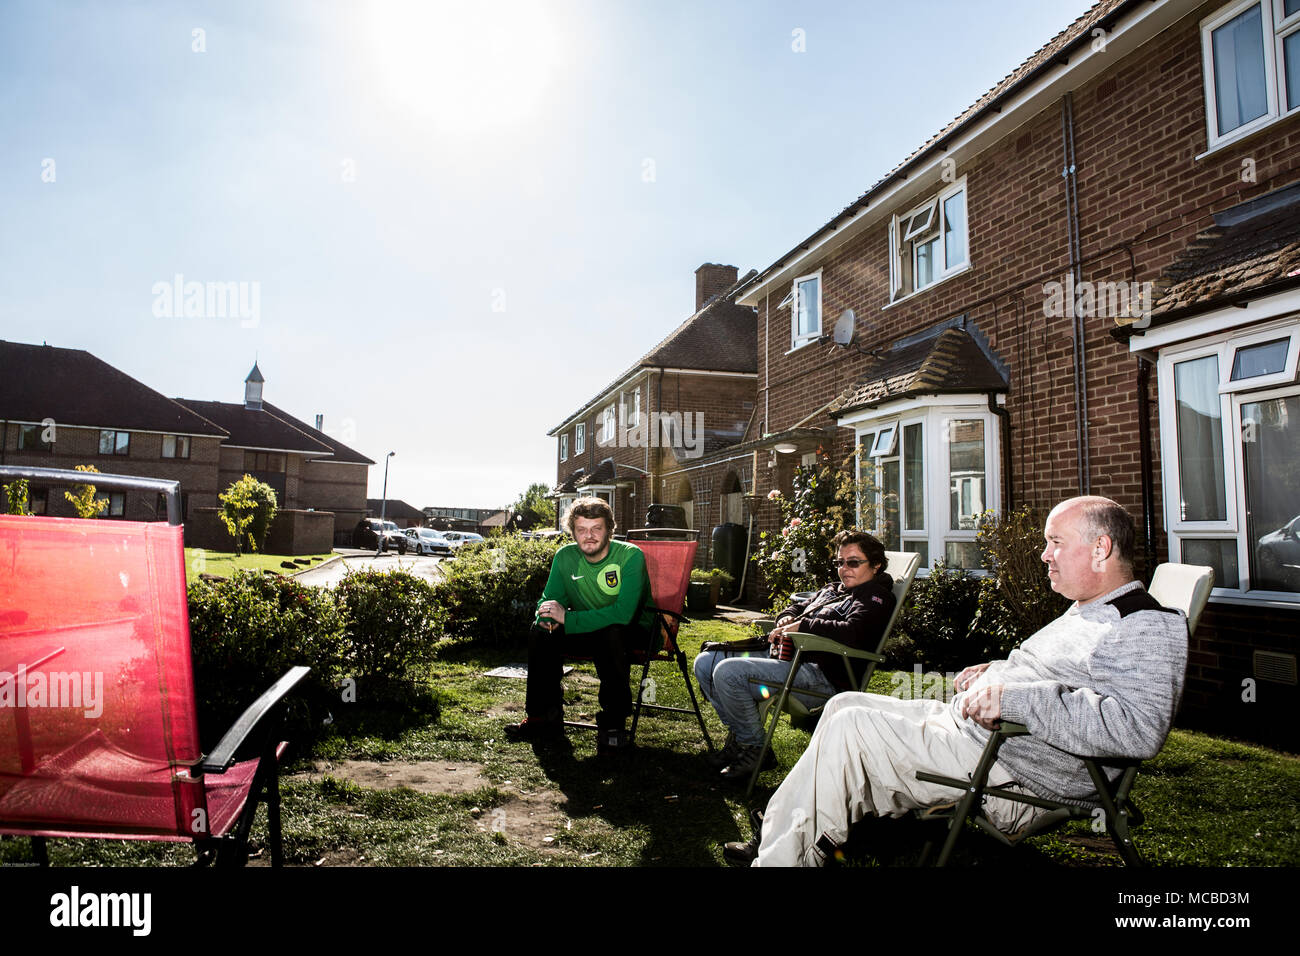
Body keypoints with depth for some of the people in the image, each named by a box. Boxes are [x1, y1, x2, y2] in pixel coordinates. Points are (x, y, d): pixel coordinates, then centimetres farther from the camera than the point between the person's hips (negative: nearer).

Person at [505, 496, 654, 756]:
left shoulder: (631, 556, -22)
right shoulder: (565, 557, -5)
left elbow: (623, 613, -32)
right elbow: (549, 600, 1)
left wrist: (567, 618, -34)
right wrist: (548, 617, -25)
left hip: (632, 631, -5)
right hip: (587, 630, 5)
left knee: (610, 634, -37)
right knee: (540, 630, -15)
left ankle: (614, 724, -23)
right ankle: (544, 715, -2)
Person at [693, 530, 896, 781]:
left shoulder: (876, 598, -1)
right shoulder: (832, 590, 26)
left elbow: (852, 633, -20)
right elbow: (797, 608, 36)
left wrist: (801, 625, -14)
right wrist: (787, 618, 10)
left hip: (822, 676, -10)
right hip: (787, 656, 10)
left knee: (728, 672, -27)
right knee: (705, 663, 5)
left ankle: (753, 748, -8)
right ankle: (738, 732, 12)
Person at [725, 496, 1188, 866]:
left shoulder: (1150, 627, -15)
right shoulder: (1087, 612, 17)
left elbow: (1140, 727, -32)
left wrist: (1013, 696, -33)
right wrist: (998, 670, 15)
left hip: (1016, 784, -11)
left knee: (851, 728, -17)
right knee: (846, 705, 11)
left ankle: (784, 854, -1)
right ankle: (776, 835, 15)